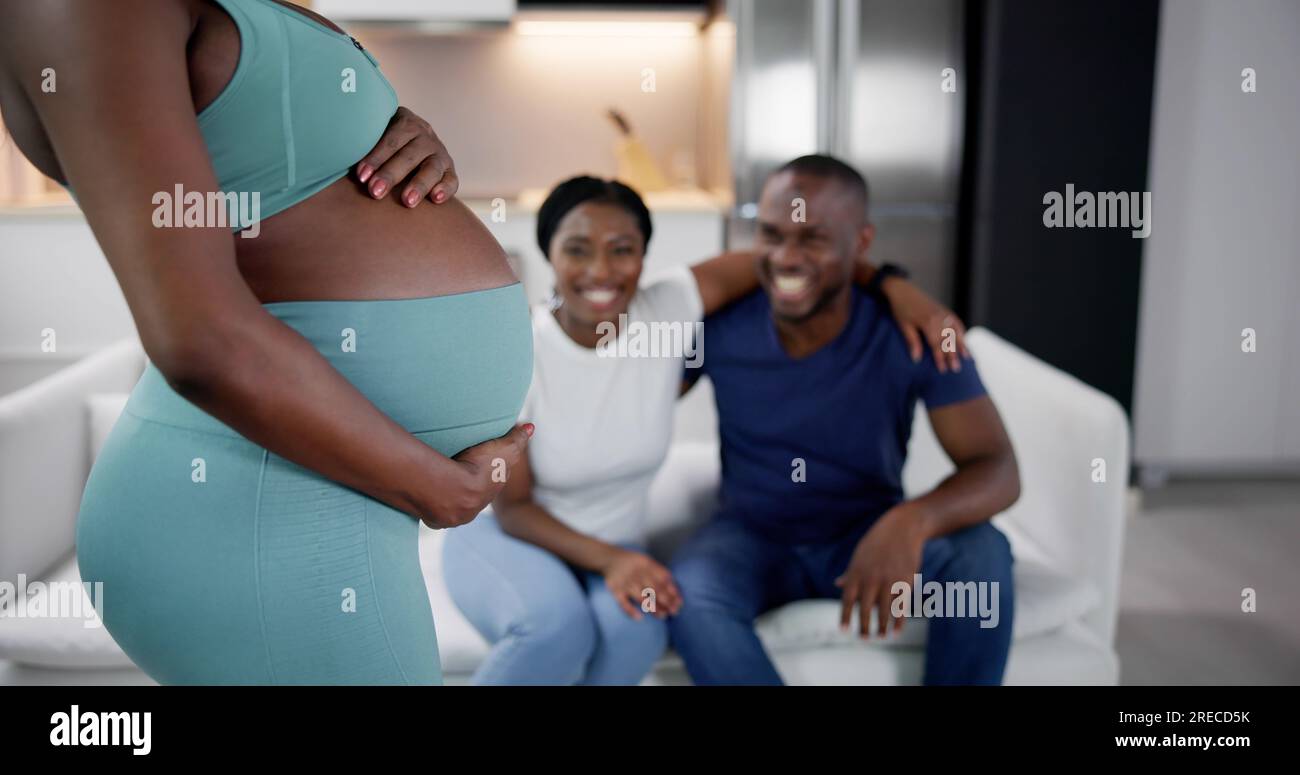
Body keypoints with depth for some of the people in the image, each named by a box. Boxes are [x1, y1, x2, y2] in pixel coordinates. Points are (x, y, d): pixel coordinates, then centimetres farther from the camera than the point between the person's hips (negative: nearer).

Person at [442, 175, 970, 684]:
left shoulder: (668, 308, -14)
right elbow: (512, 506, -13)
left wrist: (891, 283, -17)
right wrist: (609, 561, -27)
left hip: (614, 549, 3)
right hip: (503, 537, -2)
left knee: (634, 629, -32)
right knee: (557, 626, -36)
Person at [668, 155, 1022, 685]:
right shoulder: (717, 323, -15)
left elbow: (998, 470, -22)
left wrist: (912, 519, -43)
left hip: (870, 535, 0)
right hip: (755, 536, 0)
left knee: (981, 554, -30)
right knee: (689, 596, -33)